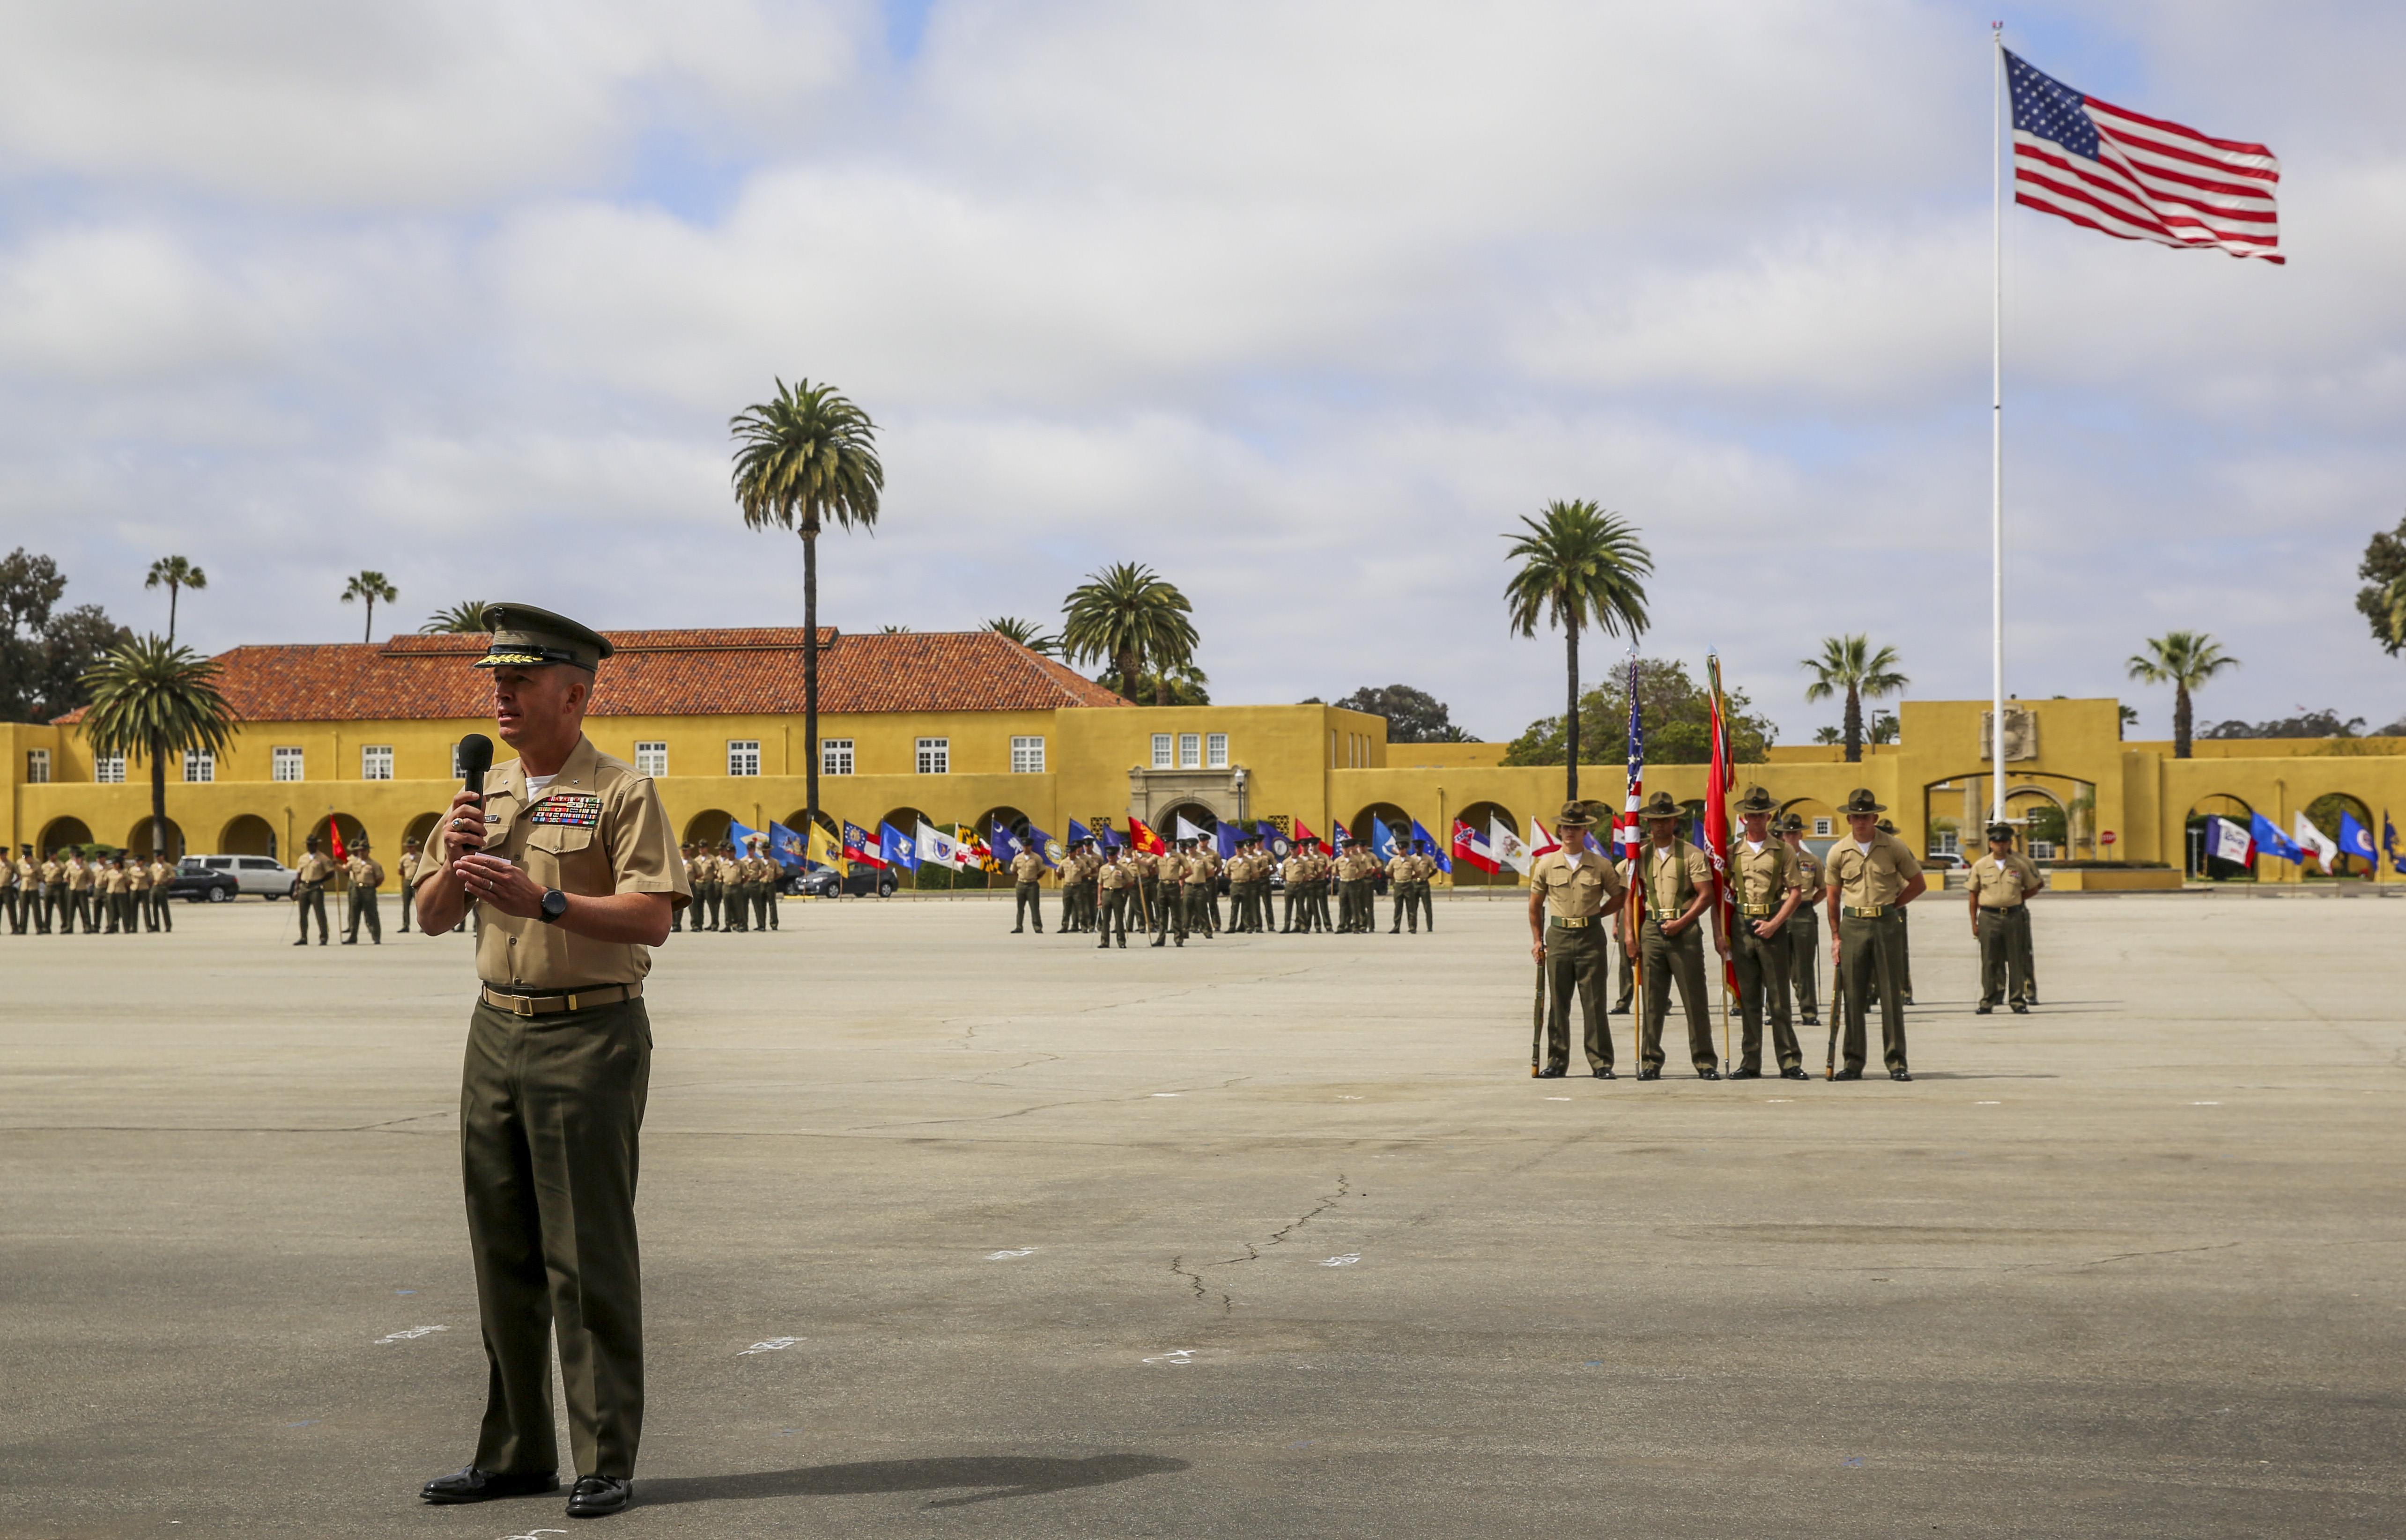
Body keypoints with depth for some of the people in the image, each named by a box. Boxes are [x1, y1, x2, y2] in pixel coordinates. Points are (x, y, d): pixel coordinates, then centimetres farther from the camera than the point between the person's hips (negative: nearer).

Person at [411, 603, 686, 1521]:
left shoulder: (622, 792, -6)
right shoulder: (485, 796, 15)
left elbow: (653, 918, -16)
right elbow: (432, 919, 15)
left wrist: (544, 900, -24)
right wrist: (455, 864, -5)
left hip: (589, 1036, -7)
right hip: (496, 1032, 7)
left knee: (589, 1257, -5)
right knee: (504, 1255, 9)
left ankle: (607, 1461, 0)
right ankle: (515, 1452, 18)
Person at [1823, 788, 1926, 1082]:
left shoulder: (1894, 847, 1)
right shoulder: (1839, 852, 4)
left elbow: (1918, 885, 9)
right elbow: (1833, 898, 10)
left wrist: (1890, 906, 2)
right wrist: (1835, 937, 5)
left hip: (1886, 925, -1)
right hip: (1852, 926, 1)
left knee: (1891, 993, -2)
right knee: (1853, 995, 2)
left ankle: (1896, 1062, 1)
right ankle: (1853, 1062, 8)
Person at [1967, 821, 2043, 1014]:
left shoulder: (2020, 864, 4)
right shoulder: (1980, 866, 3)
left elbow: (2034, 887, 15)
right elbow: (1974, 895, 7)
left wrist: (2017, 900, 4)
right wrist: (1974, 923, 4)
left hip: (2014, 916, 1)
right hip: (1989, 917, -1)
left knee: (2016, 960, 3)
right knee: (1990, 961, 0)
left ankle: (2017, 1000, 10)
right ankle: (1988, 1000, 5)